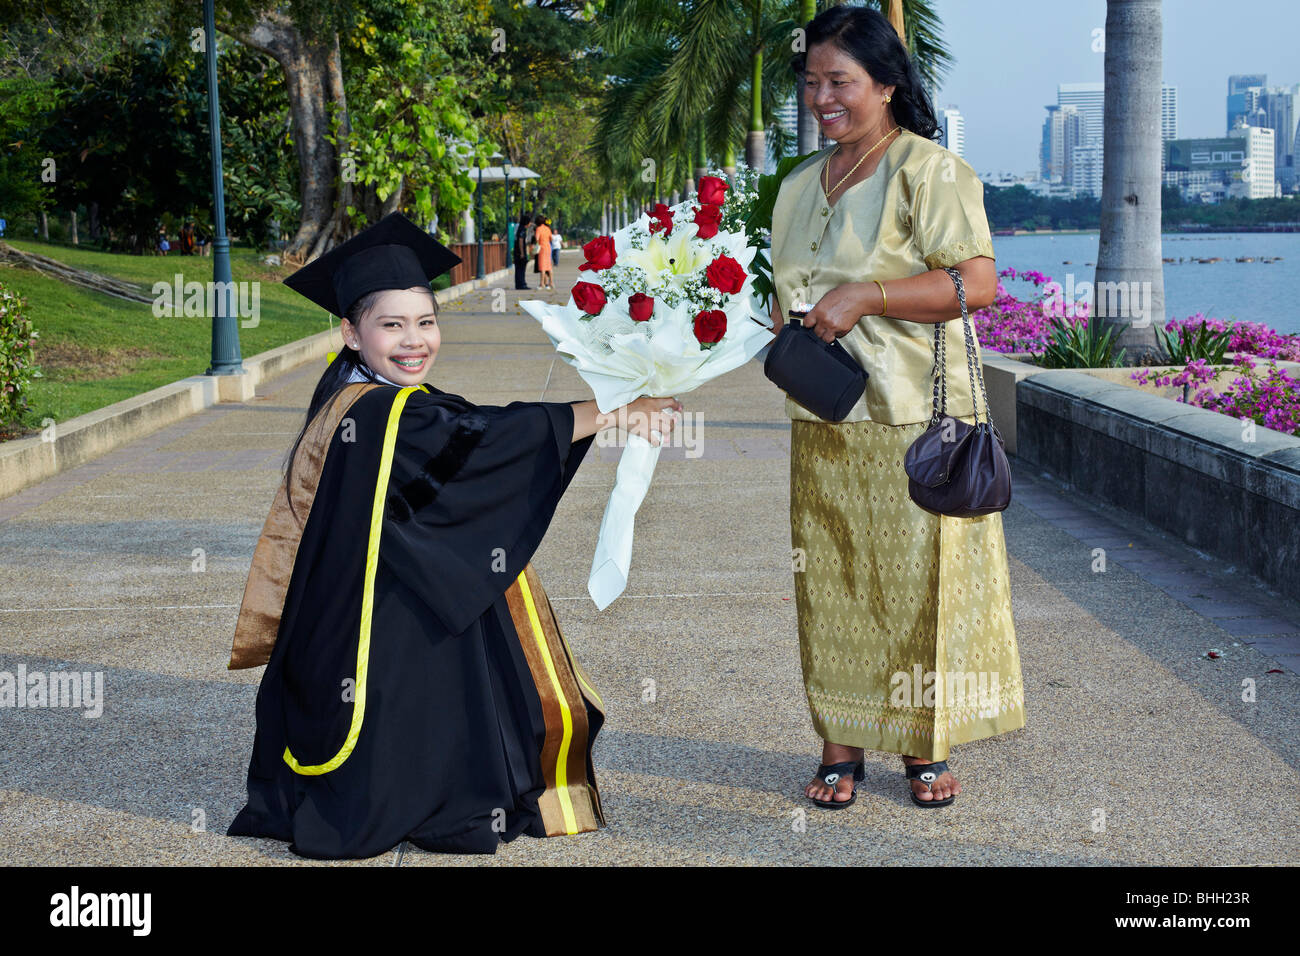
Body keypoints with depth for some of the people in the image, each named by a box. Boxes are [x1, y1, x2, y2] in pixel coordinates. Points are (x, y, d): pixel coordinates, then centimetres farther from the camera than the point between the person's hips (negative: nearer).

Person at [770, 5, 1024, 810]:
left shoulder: (929, 171, -6)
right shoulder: (800, 187, 16)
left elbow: (978, 282, -16)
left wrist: (864, 297, -19)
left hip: (915, 420, -6)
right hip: (823, 427, 6)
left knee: (918, 581, -1)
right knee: (831, 584, 6)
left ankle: (926, 745, 12)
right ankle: (842, 744, 15)